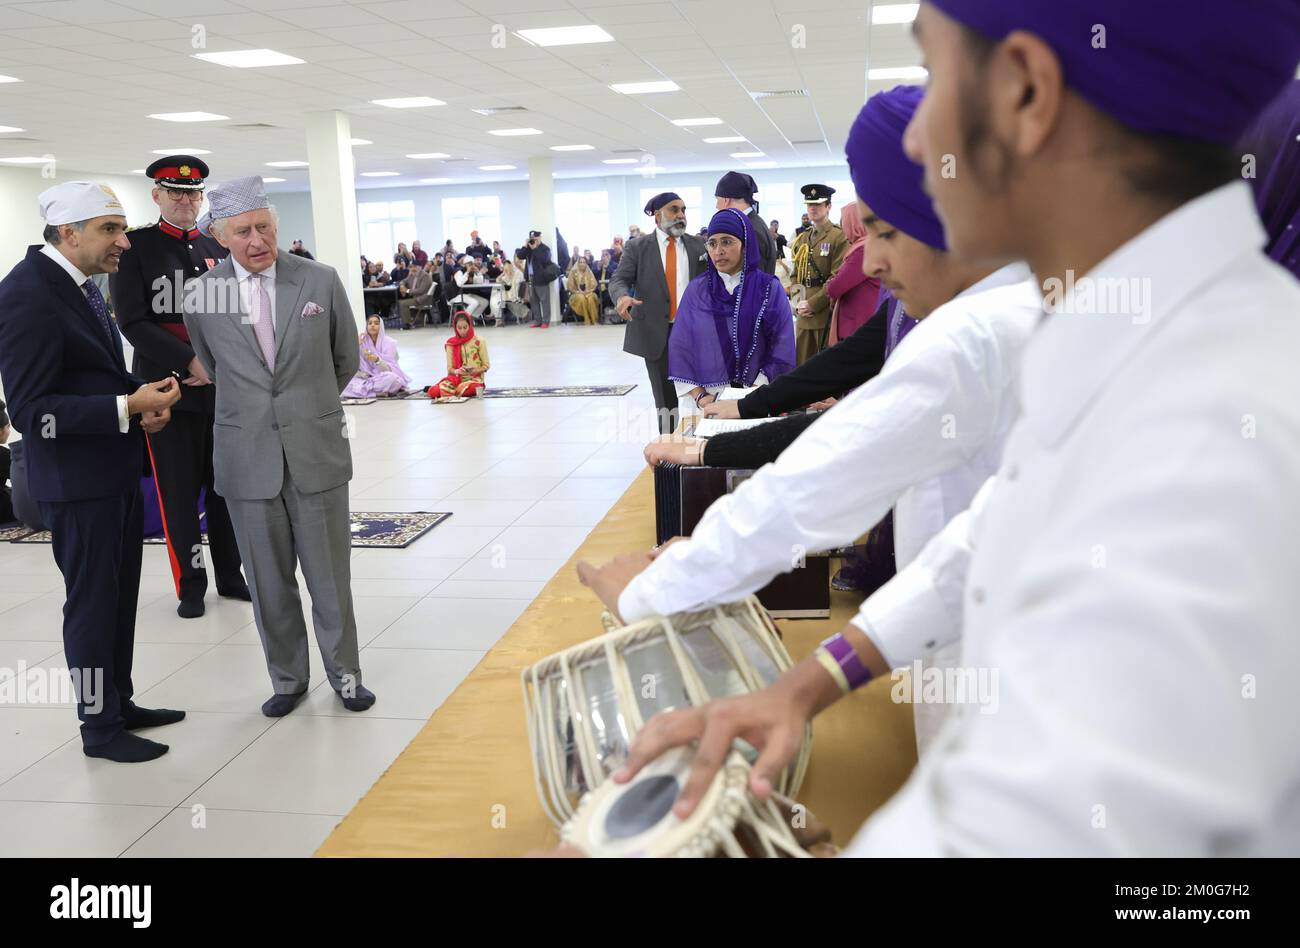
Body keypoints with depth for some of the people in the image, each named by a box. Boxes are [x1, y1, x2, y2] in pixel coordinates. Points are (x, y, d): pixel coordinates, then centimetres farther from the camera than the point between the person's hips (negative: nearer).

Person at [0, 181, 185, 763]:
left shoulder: (79, 284, 9)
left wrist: (144, 397, 0)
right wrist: (128, 407, -27)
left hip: (116, 471, 9)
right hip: (77, 481, -9)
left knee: (120, 596, 18)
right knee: (92, 601, 4)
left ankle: (119, 702, 33)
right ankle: (99, 726, 19)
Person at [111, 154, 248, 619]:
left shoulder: (218, 249, 12)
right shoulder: (134, 247, -1)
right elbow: (133, 323, -9)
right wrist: (191, 361, -18)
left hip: (222, 386, 4)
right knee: (178, 492, 3)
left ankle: (229, 575, 23)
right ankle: (190, 585, 15)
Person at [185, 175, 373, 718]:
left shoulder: (321, 281, -3)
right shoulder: (201, 296, -2)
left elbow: (346, 359, 11)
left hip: (317, 451, 0)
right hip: (246, 457, 1)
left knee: (330, 576, 8)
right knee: (269, 582, 11)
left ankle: (344, 674, 24)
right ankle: (287, 679, 27)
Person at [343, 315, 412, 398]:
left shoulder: (389, 343, -6)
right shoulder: (363, 342, 3)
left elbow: (389, 369, -14)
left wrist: (377, 360, -33)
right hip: (368, 378, 3)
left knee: (391, 378, -38)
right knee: (351, 384, -27)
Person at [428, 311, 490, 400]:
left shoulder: (478, 342, -2)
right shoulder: (451, 344, 4)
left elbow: (486, 365, 1)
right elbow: (450, 368, 3)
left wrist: (475, 371, -19)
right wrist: (457, 371, -20)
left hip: (474, 378, -3)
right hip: (457, 378, 3)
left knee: (462, 389, -39)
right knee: (432, 392, -21)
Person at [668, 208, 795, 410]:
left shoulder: (770, 289, -2)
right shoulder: (696, 291, 2)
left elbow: (782, 351, -6)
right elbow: (680, 348, 1)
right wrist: (700, 396, -10)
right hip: (708, 403, 1)